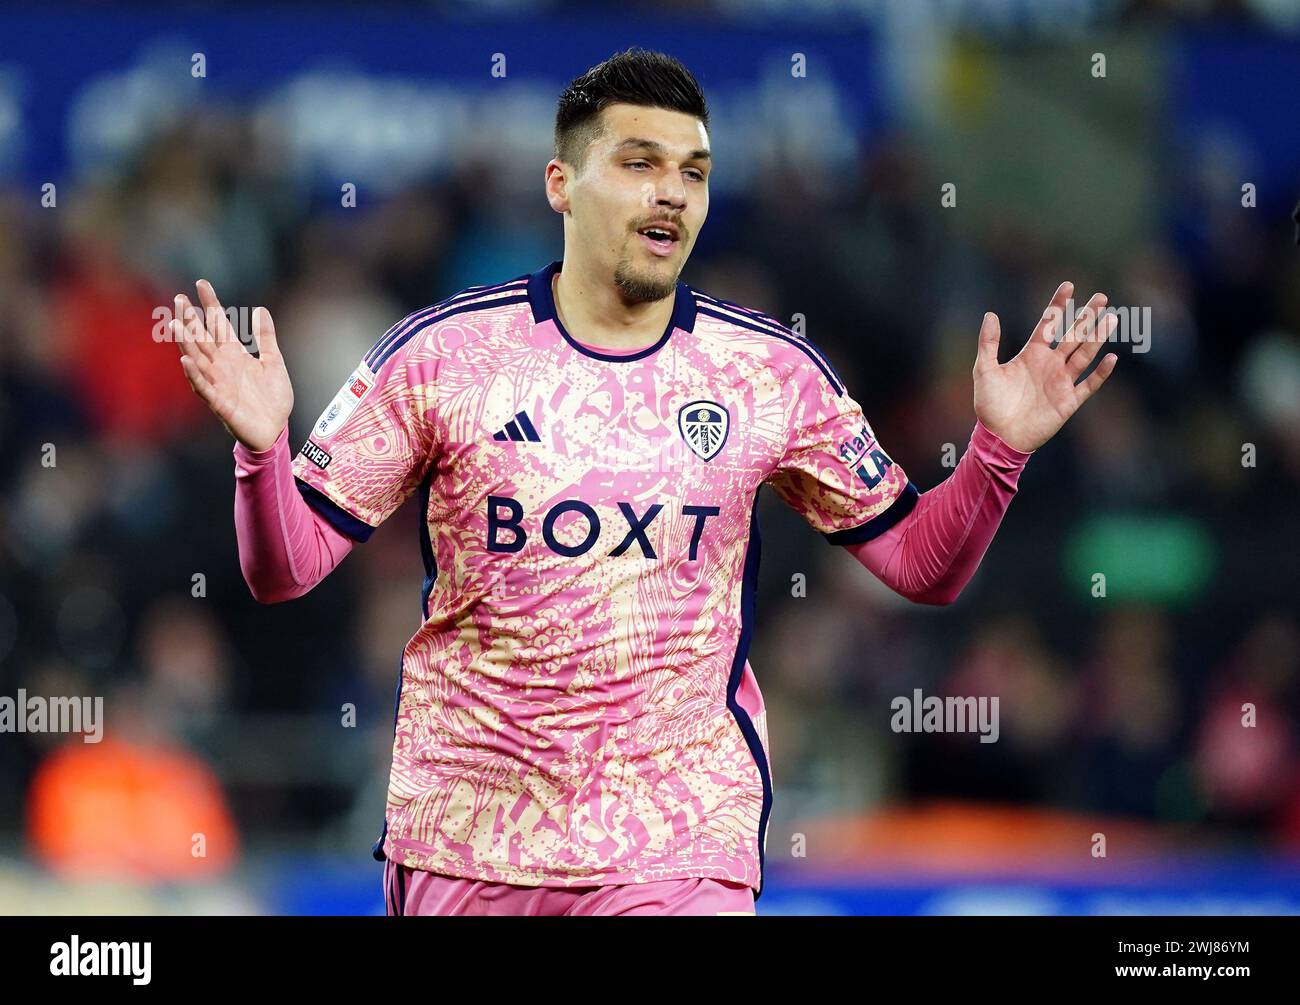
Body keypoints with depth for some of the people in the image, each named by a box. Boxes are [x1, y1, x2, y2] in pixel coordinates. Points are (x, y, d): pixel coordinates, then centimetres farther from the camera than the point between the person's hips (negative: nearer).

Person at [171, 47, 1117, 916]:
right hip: (461, 840, 0)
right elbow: (285, 566, -1)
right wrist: (260, 446, -20)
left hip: (679, 852, 0)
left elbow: (920, 562, 8)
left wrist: (999, 451, -8)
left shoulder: (774, 371, 1)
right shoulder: (442, 350, -4)